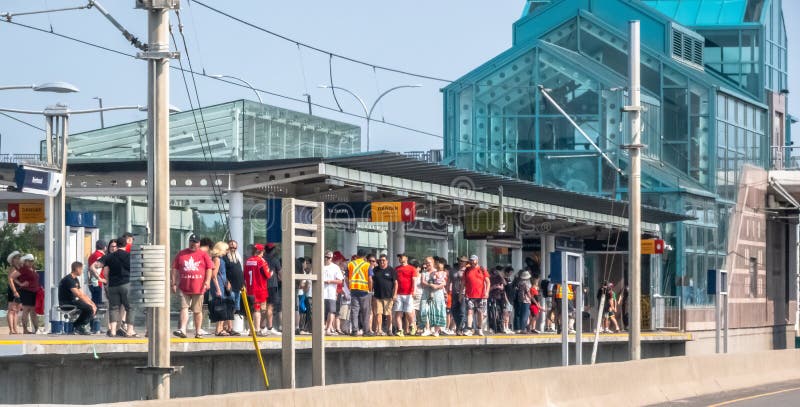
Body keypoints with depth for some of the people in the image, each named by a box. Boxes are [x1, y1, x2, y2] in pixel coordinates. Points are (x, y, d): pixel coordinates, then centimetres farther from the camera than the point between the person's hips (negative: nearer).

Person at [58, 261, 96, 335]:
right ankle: (78, 326, -9)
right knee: (89, 308, -24)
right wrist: (90, 304, -21)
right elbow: (78, 295, -22)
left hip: (73, 301, 10)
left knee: (94, 308, 1)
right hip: (66, 303, -10)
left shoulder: (76, 279, 17)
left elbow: (83, 294, 16)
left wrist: (92, 303, 1)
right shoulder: (68, 279, -16)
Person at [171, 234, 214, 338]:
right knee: (184, 308, -7)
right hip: (184, 287, 1)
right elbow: (175, 269, 12)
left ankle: (198, 331, 12)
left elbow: (209, 268, 3)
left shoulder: (203, 255, 7)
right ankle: (182, 330, -13)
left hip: (198, 287, -1)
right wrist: (174, 283, 5)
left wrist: (207, 281, -10)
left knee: (197, 310, 5)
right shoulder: (181, 254, 11)